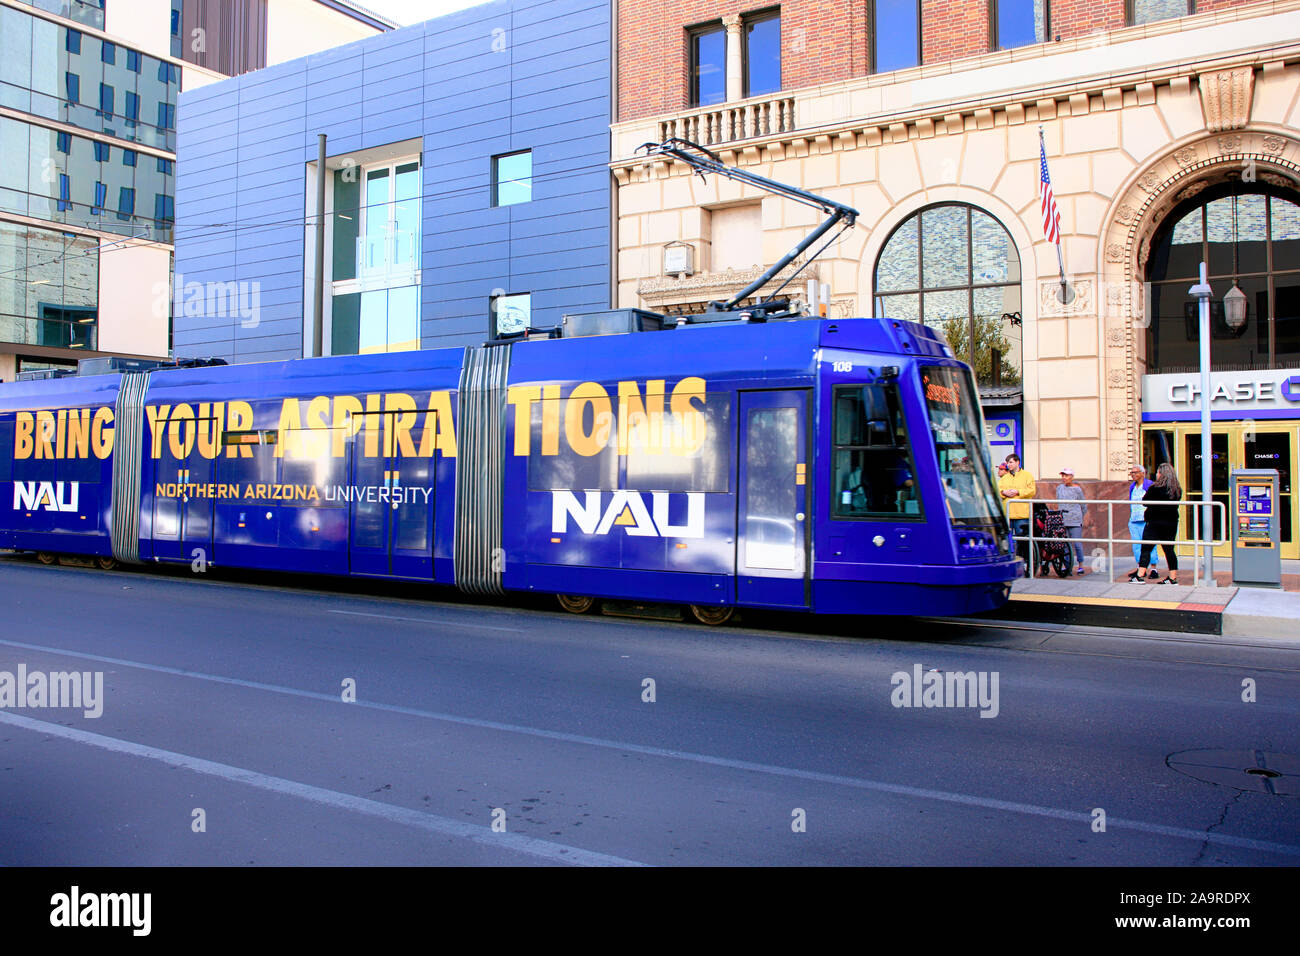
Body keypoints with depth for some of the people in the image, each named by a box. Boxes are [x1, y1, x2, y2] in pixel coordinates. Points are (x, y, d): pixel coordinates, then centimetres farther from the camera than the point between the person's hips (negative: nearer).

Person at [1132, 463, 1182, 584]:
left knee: (1146, 548, -2)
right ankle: (1173, 578, 12)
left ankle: (1140, 576, -8)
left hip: (1154, 523, -5)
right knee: (1169, 549, 10)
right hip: (1172, 523, 5)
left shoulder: (1155, 488, -13)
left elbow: (1144, 501, -5)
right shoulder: (1177, 490, 3)